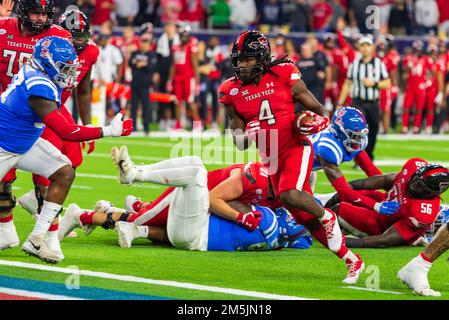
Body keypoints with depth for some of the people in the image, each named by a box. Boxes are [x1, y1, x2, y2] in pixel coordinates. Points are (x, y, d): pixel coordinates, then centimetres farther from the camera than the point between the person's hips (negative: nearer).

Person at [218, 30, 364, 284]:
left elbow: (319, 110, 1)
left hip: (296, 148, -5)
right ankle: (352, 261, 18)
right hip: (271, 158, 5)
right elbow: (239, 143, 6)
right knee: (306, 218, 5)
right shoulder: (233, 92, 1)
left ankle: (327, 216, -2)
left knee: (290, 195, -33)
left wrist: (317, 121, -21)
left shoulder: (284, 77, -9)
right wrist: (247, 135, -16)